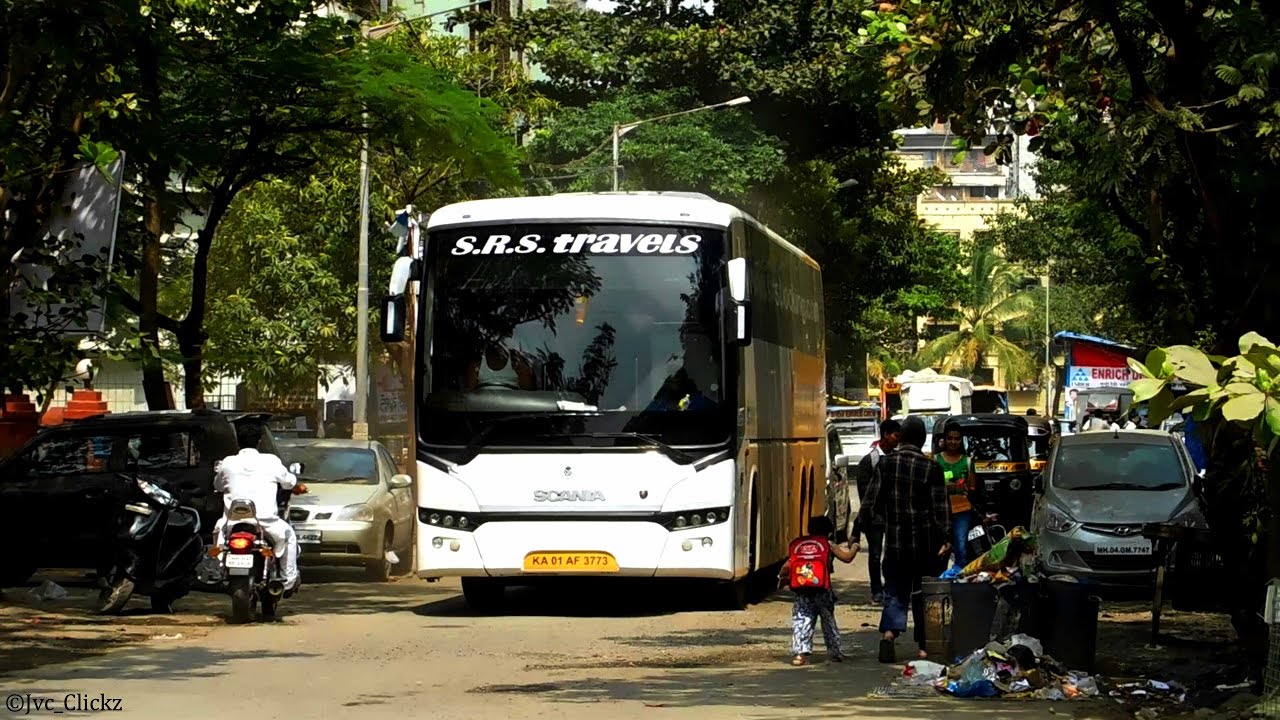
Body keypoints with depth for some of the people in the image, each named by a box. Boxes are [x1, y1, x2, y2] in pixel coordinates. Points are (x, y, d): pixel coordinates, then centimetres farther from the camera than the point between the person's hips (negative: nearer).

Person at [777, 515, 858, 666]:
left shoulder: (798, 545, 14)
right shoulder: (828, 546, 6)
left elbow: (787, 565, 10)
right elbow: (847, 557, 1)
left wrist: (781, 578, 29)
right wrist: (854, 548, 22)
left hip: (801, 591, 1)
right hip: (822, 590, -1)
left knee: (801, 621, 2)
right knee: (828, 620, 15)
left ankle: (800, 653, -13)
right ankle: (835, 652, 22)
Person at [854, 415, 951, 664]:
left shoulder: (885, 464, -1)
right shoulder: (931, 468, -5)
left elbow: (871, 501, -1)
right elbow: (941, 506, -6)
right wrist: (945, 538, -5)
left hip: (895, 541, 1)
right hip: (926, 544, -1)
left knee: (895, 591, 7)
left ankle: (889, 632, -18)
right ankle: (924, 646, 10)